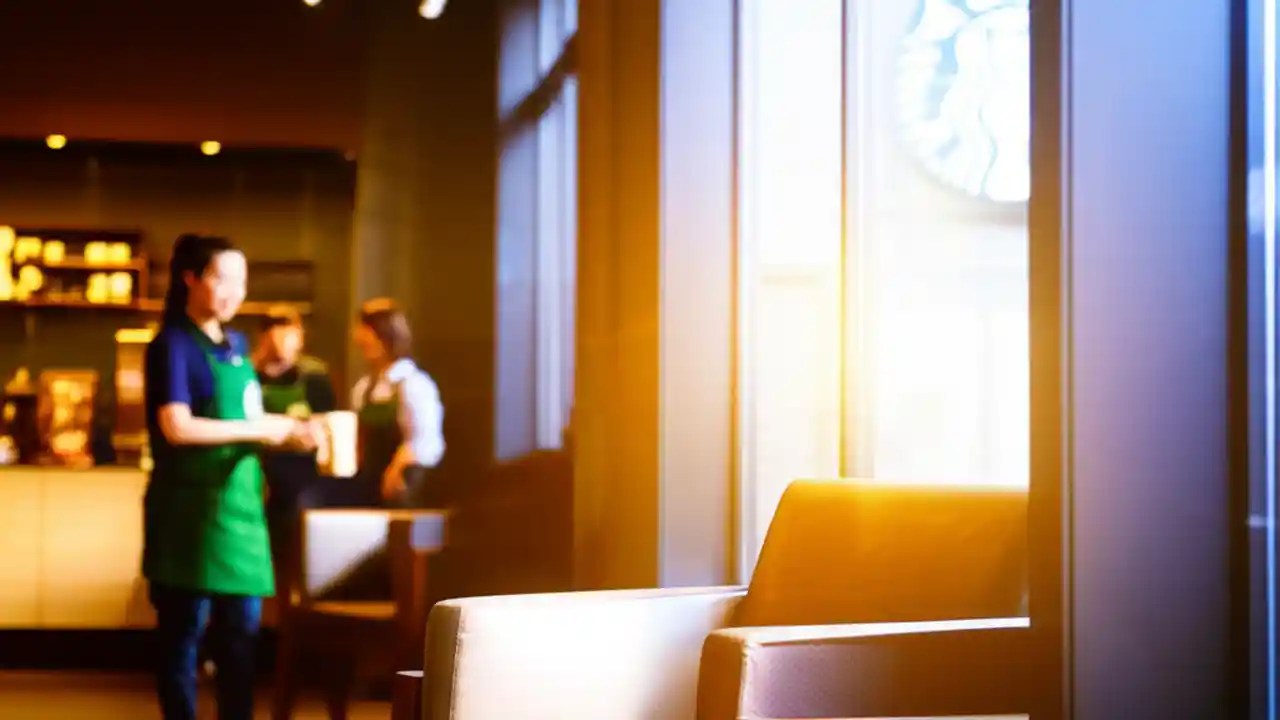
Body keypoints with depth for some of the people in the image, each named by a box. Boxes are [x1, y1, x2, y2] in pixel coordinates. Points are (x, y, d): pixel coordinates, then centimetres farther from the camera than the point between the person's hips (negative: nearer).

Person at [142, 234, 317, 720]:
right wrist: (259, 429, -16)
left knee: (242, 631, 9)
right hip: (192, 508, -7)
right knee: (185, 631, 1)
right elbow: (177, 427, -21)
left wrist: (286, 434, 2)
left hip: (238, 505, 7)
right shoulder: (173, 344, -9)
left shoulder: (236, 345, 14)